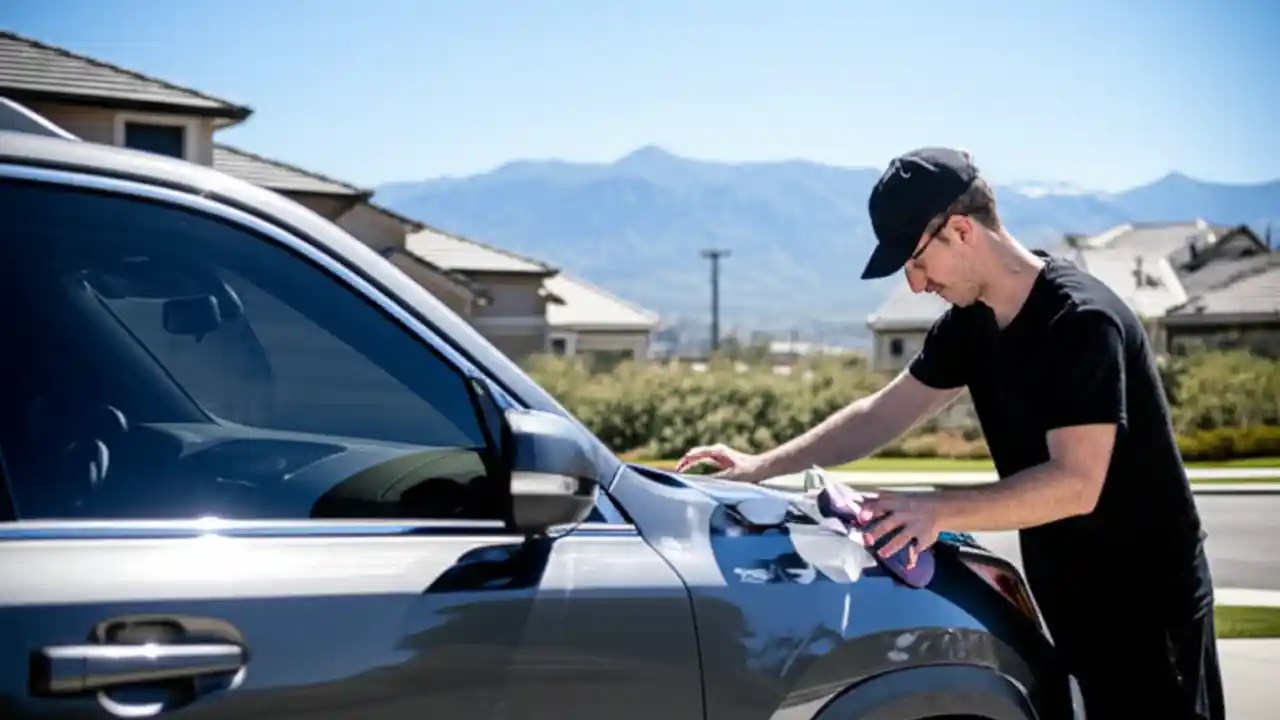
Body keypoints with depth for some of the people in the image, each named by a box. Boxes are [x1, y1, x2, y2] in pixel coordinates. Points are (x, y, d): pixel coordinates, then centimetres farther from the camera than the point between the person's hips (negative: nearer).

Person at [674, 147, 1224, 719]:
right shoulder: (972, 321, 3)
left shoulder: (1081, 321, -23)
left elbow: (1075, 485, -28)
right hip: (1066, 600, 8)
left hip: (1146, 606, -8)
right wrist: (763, 467, 4)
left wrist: (937, 511, -35)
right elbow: (884, 413, 12)